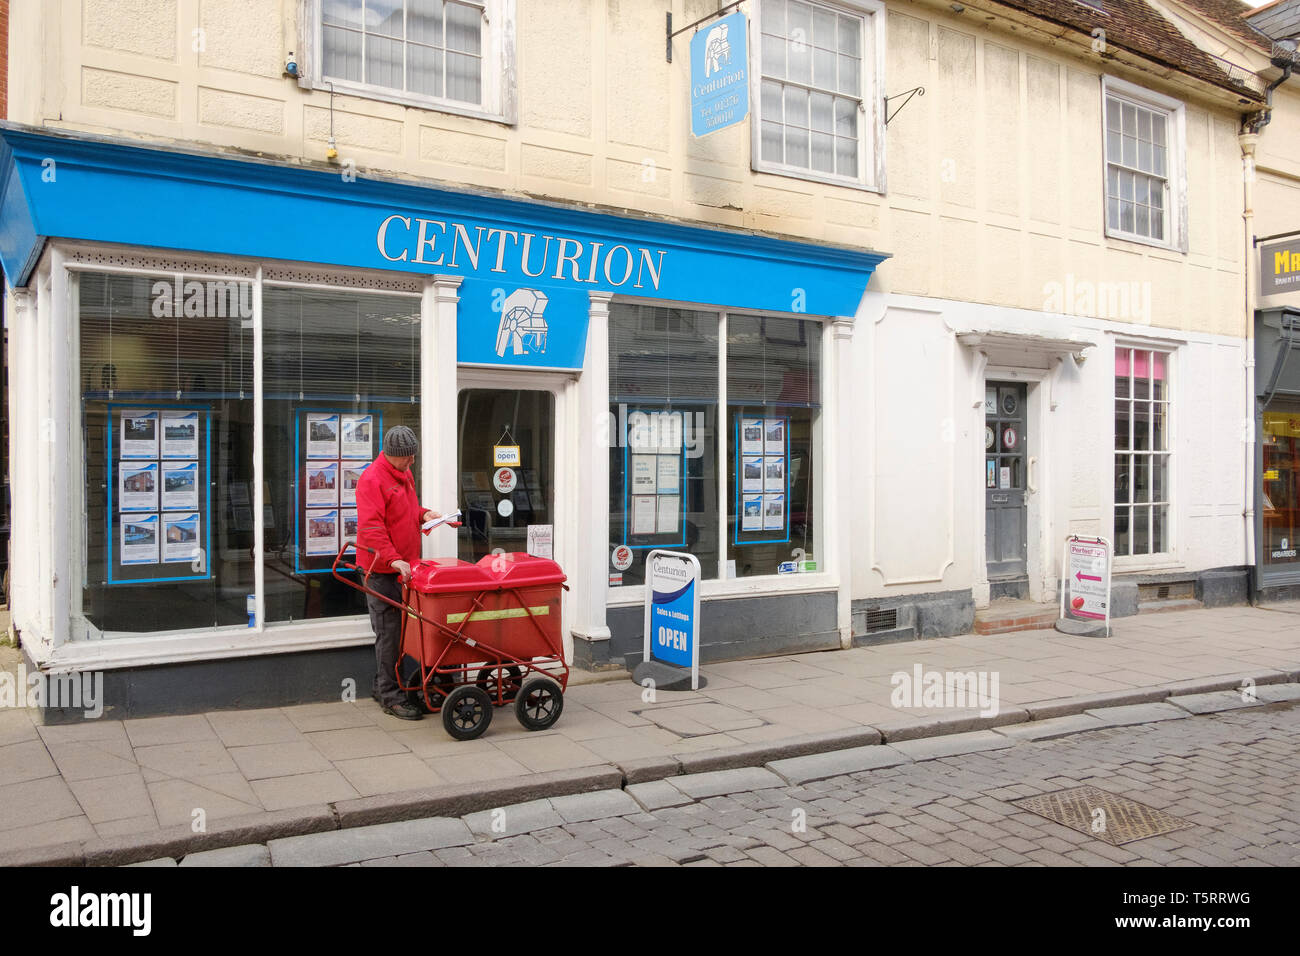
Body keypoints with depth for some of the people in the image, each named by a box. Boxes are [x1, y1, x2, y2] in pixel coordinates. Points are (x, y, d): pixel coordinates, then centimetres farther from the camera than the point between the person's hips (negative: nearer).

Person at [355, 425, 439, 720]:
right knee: (389, 631, -4)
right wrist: (394, 559, -30)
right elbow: (371, 528, -23)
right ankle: (390, 696, 4)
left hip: (404, 565, 9)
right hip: (382, 569, -9)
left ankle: (382, 686, 27)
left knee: (398, 628, 14)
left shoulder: (405, 475, 13)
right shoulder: (371, 480, -16)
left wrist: (423, 513, 8)